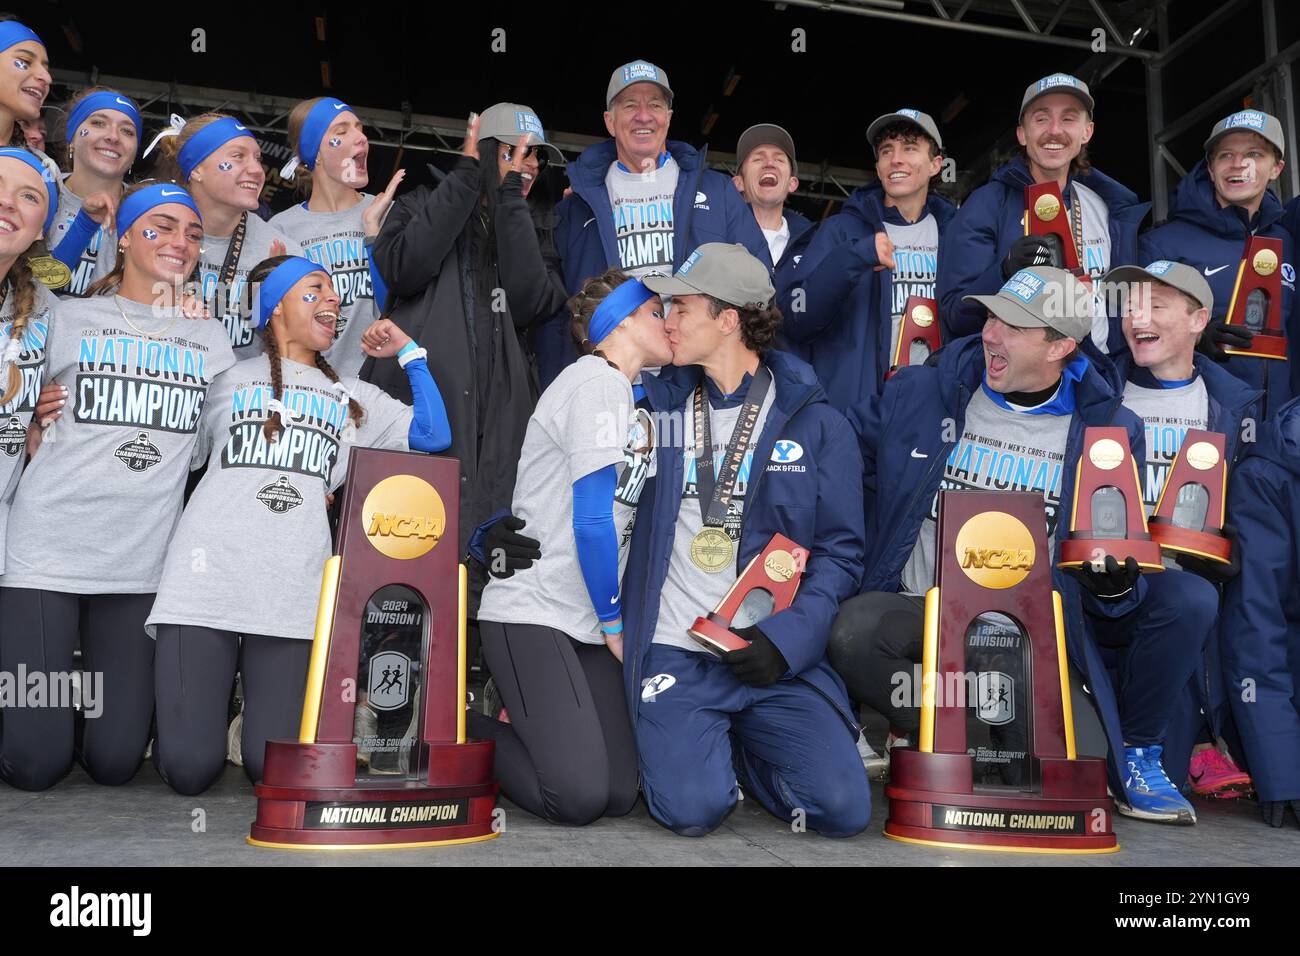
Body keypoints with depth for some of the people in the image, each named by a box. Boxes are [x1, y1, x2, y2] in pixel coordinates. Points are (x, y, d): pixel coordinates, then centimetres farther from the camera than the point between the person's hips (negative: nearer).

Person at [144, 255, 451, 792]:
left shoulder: (354, 398, 21)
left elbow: (433, 435, 7)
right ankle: (200, 699, 25)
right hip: (207, 580, -1)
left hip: (293, 594, 1)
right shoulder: (232, 380, 17)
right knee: (189, 769, -7)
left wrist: (408, 351, 10)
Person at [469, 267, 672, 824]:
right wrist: (615, 623, -7)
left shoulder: (633, 400, 19)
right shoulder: (597, 379, -10)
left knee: (618, 794, -4)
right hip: (532, 613, -8)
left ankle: (522, 725, 18)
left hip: (592, 621, 8)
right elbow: (591, 517, -14)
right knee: (578, 796, -16)